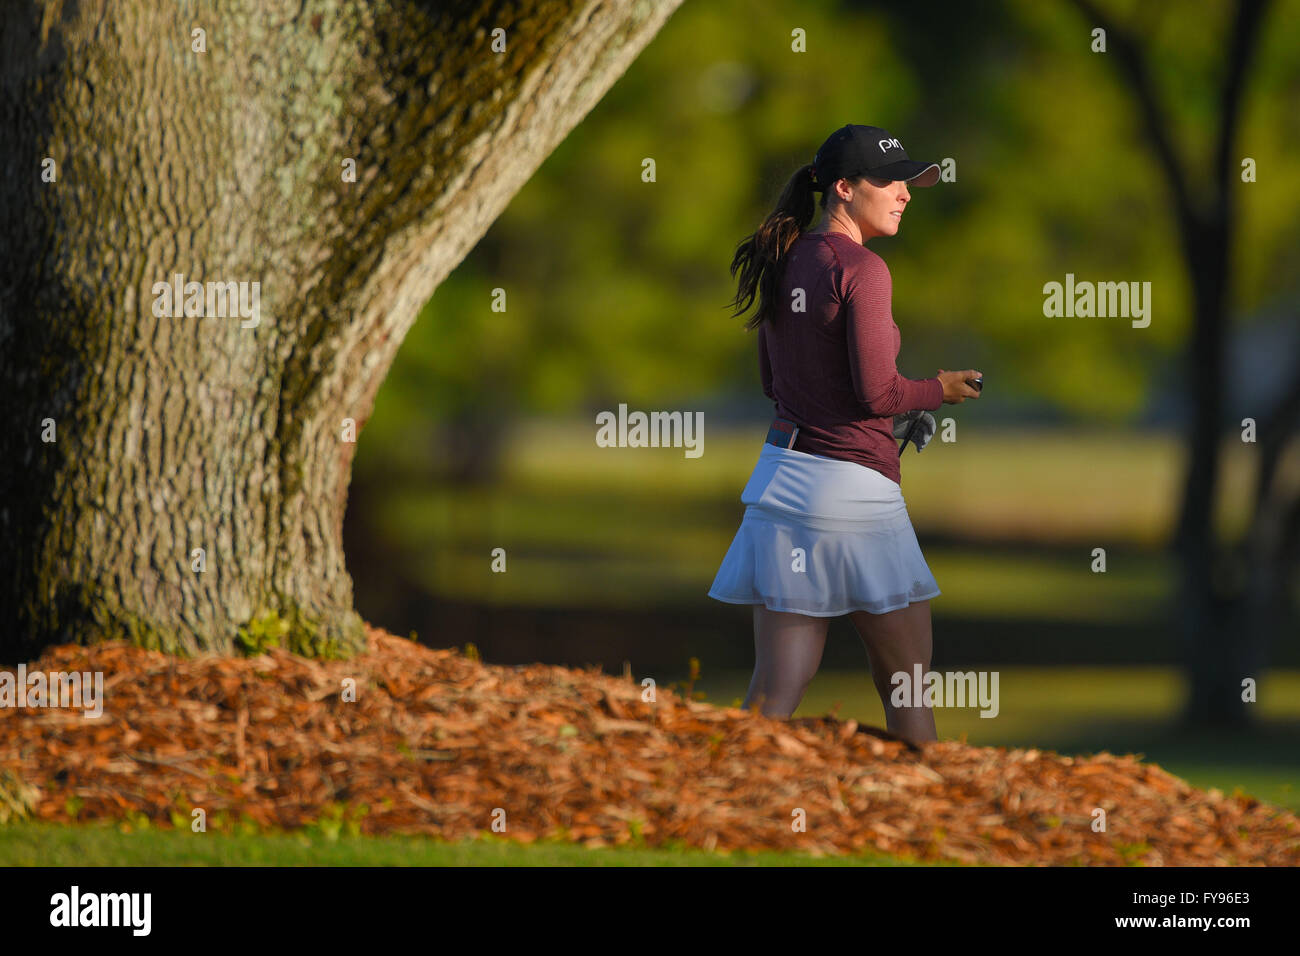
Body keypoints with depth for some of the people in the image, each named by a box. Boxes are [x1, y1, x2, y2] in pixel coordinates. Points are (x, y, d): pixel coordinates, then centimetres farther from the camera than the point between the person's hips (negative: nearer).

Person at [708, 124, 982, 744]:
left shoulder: (786, 264, 11)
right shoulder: (860, 269, -13)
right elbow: (877, 393, -19)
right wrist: (939, 390, 1)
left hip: (781, 476, 7)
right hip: (854, 482, -7)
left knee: (774, 692, 3)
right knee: (907, 689, 8)